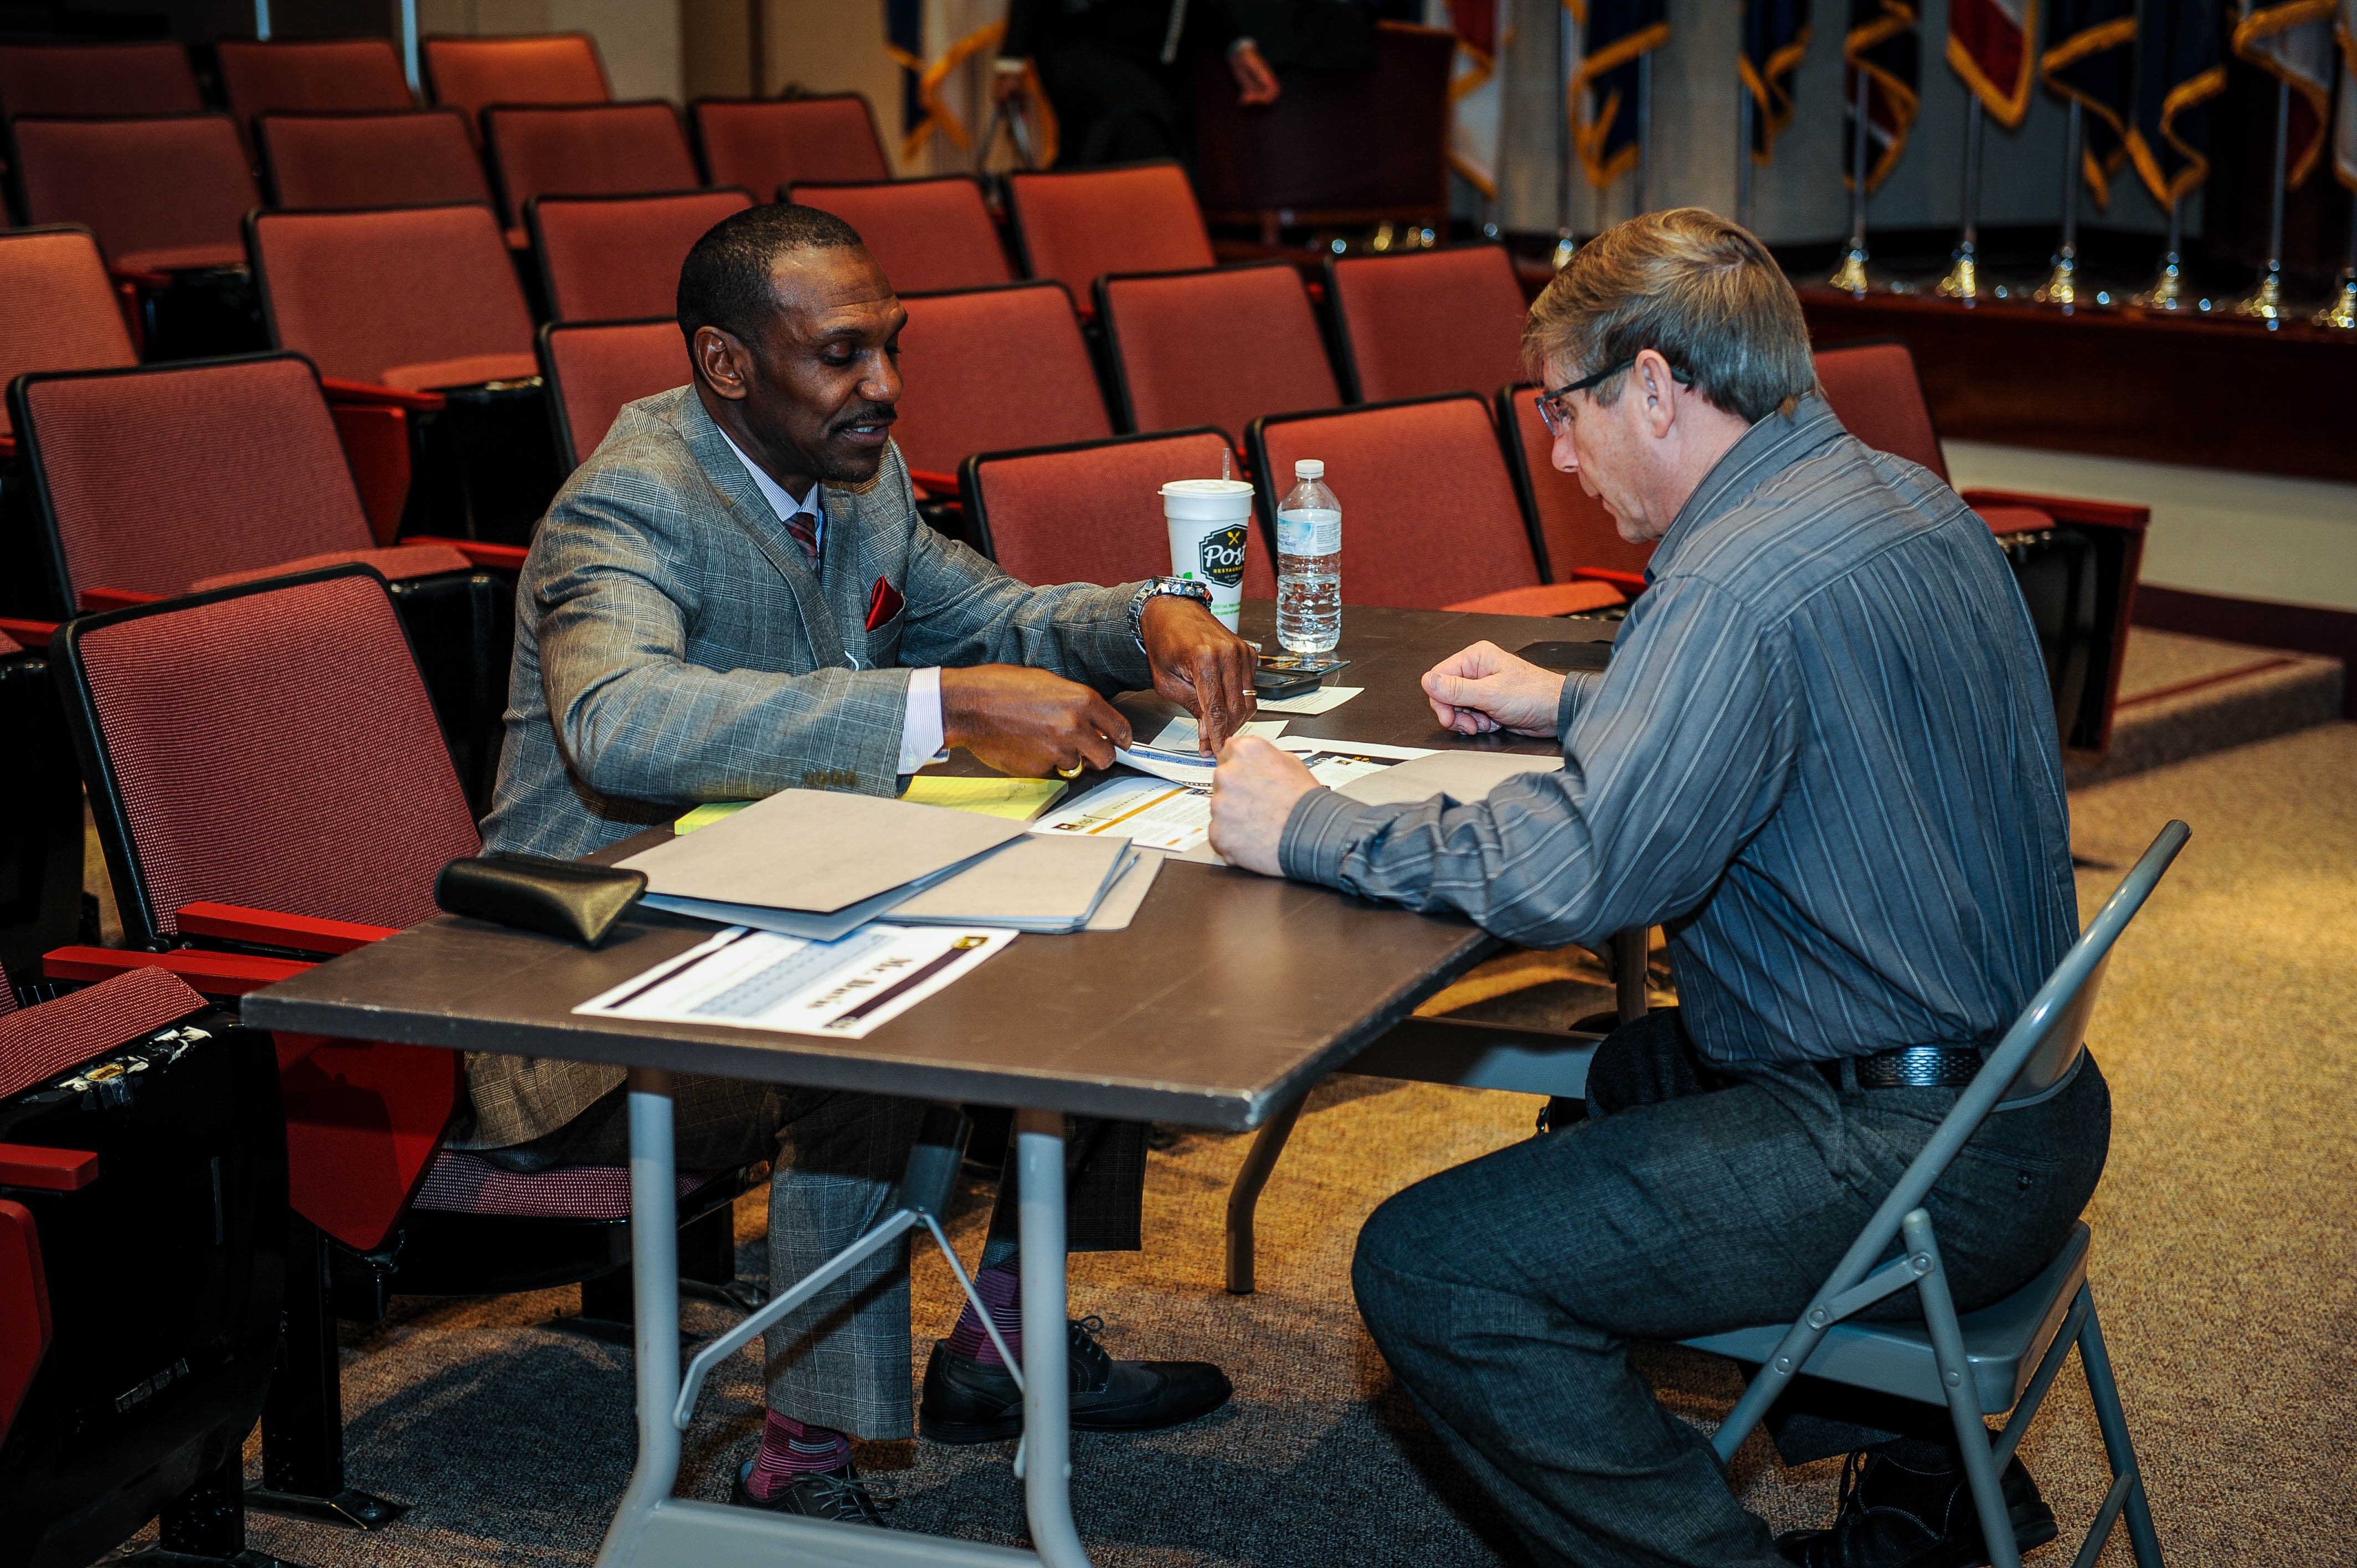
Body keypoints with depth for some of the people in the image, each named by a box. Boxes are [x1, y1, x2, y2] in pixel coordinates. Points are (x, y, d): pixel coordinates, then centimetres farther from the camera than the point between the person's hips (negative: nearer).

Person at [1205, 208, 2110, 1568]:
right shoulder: (1905, 500, 9)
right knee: (1625, 1075, 35)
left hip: (1918, 1161, -10)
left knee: (1430, 1271, -14)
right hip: (2028, 1094, 10)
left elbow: (1573, 874, -27)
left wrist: (1306, 828, -15)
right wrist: (1574, 706, 27)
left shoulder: (1745, 585, -22)